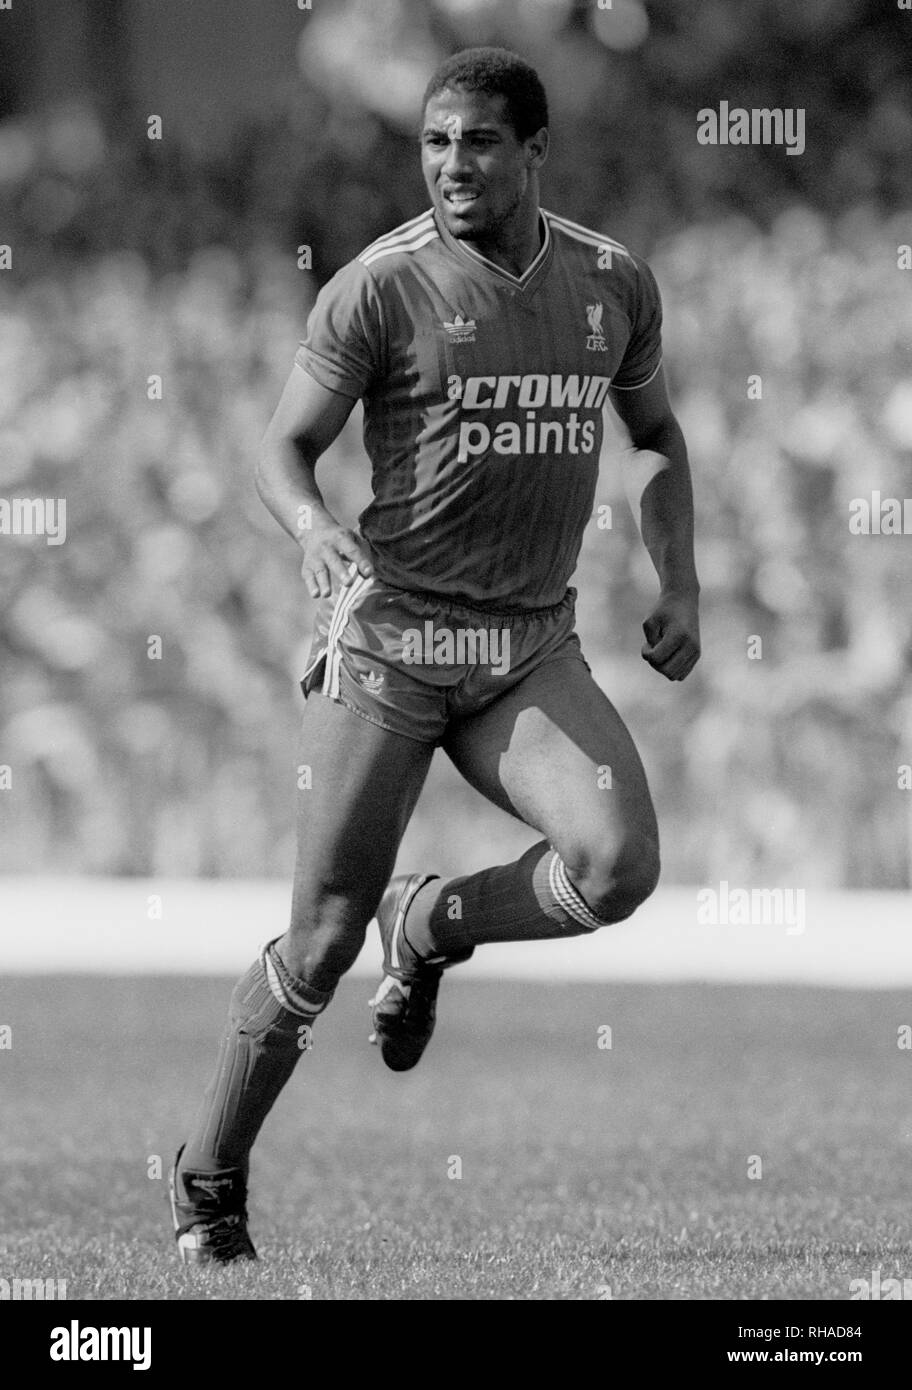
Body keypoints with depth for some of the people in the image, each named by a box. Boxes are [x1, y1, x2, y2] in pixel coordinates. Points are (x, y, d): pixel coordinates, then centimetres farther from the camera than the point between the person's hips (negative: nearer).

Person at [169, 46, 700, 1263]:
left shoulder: (613, 283, 6)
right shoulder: (382, 287, -7)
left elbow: (656, 435, 23)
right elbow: (283, 451, -4)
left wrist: (678, 585, 13)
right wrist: (315, 529, -26)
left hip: (534, 650, 3)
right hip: (391, 633, -3)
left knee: (618, 867, -21)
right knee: (322, 944, -4)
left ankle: (432, 928, 11)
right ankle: (209, 1186, 15)